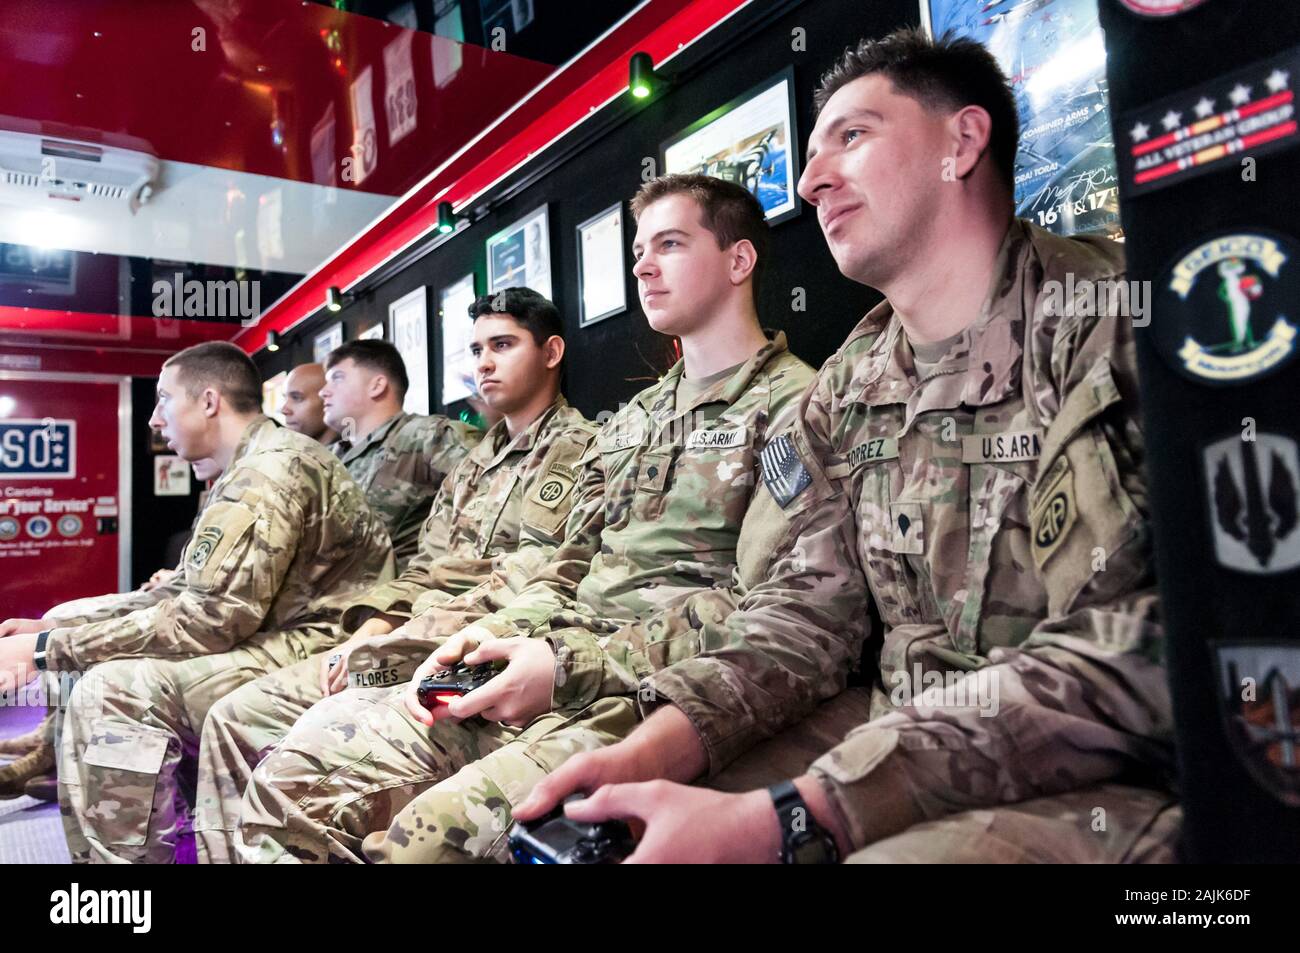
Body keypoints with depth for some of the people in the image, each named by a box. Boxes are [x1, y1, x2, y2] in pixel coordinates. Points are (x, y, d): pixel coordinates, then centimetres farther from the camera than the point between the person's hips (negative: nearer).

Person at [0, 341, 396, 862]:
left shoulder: (267, 470, -17)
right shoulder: (255, 466, 16)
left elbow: (206, 621, -21)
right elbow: (195, 596, 14)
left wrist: (47, 648, -12)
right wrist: (54, 633, 7)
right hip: (286, 638, 11)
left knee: (115, 689, -20)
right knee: (92, 666, 9)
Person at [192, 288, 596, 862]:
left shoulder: (582, 454, -5)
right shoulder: (473, 465, 23)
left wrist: (407, 637, -17)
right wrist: (369, 631, 1)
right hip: (408, 644, 9)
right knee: (235, 715, 2)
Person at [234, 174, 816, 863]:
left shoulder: (794, 404, -2)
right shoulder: (631, 419, 23)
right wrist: (494, 635, 2)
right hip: (553, 680, 7)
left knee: (427, 835, -28)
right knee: (293, 778, -5)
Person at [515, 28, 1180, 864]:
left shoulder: (1118, 319, -14)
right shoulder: (847, 389, 6)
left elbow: (1124, 663, -21)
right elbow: (808, 606, 5)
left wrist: (776, 821, -28)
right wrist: (650, 748, -14)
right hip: (891, 756, 5)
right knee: (578, 827, -6)